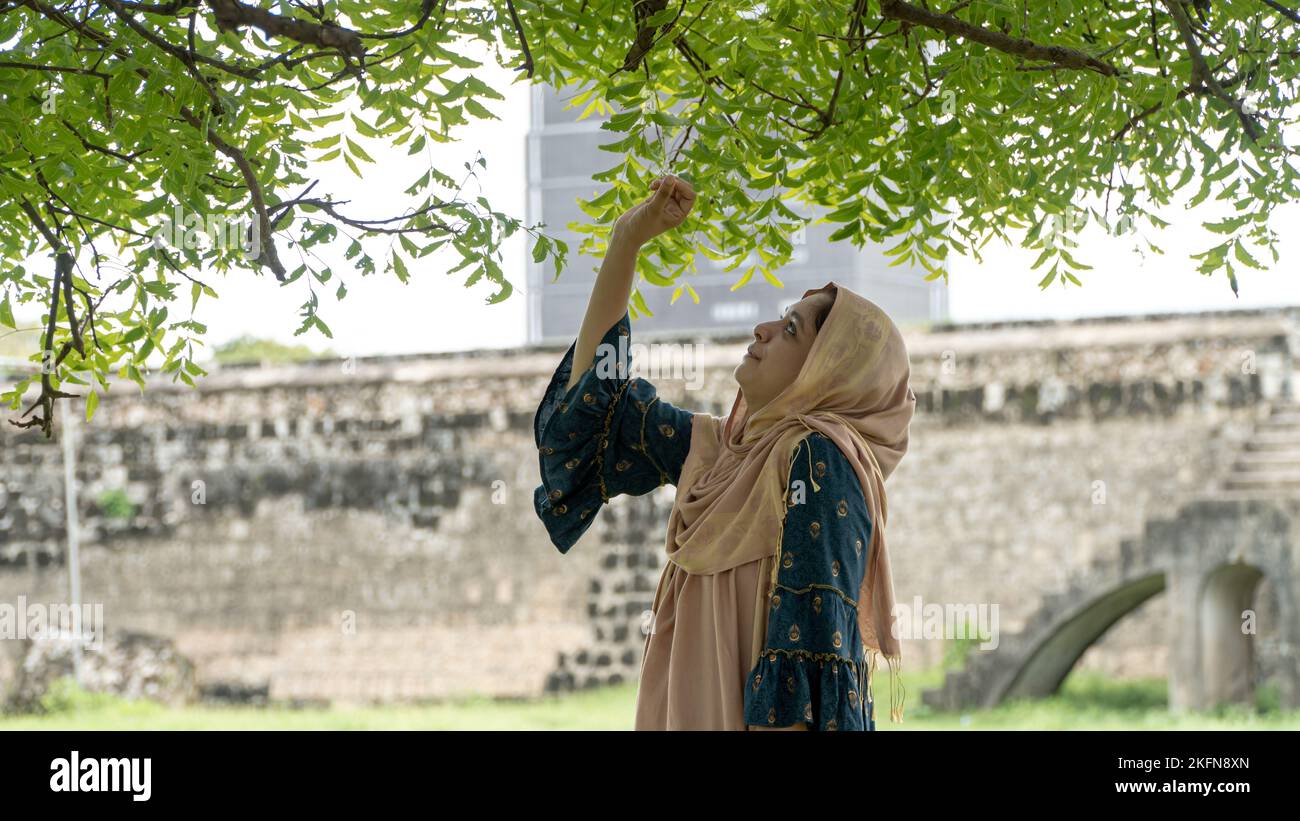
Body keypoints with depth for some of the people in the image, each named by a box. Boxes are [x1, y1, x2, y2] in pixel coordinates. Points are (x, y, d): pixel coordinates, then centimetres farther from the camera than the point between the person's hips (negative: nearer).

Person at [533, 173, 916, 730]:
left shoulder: (818, 460, -13)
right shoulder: (716, 449, 10)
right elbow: (597, 402, 19)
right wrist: (627, 241, 15)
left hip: (752, 716, -8)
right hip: (695, 712, 8)